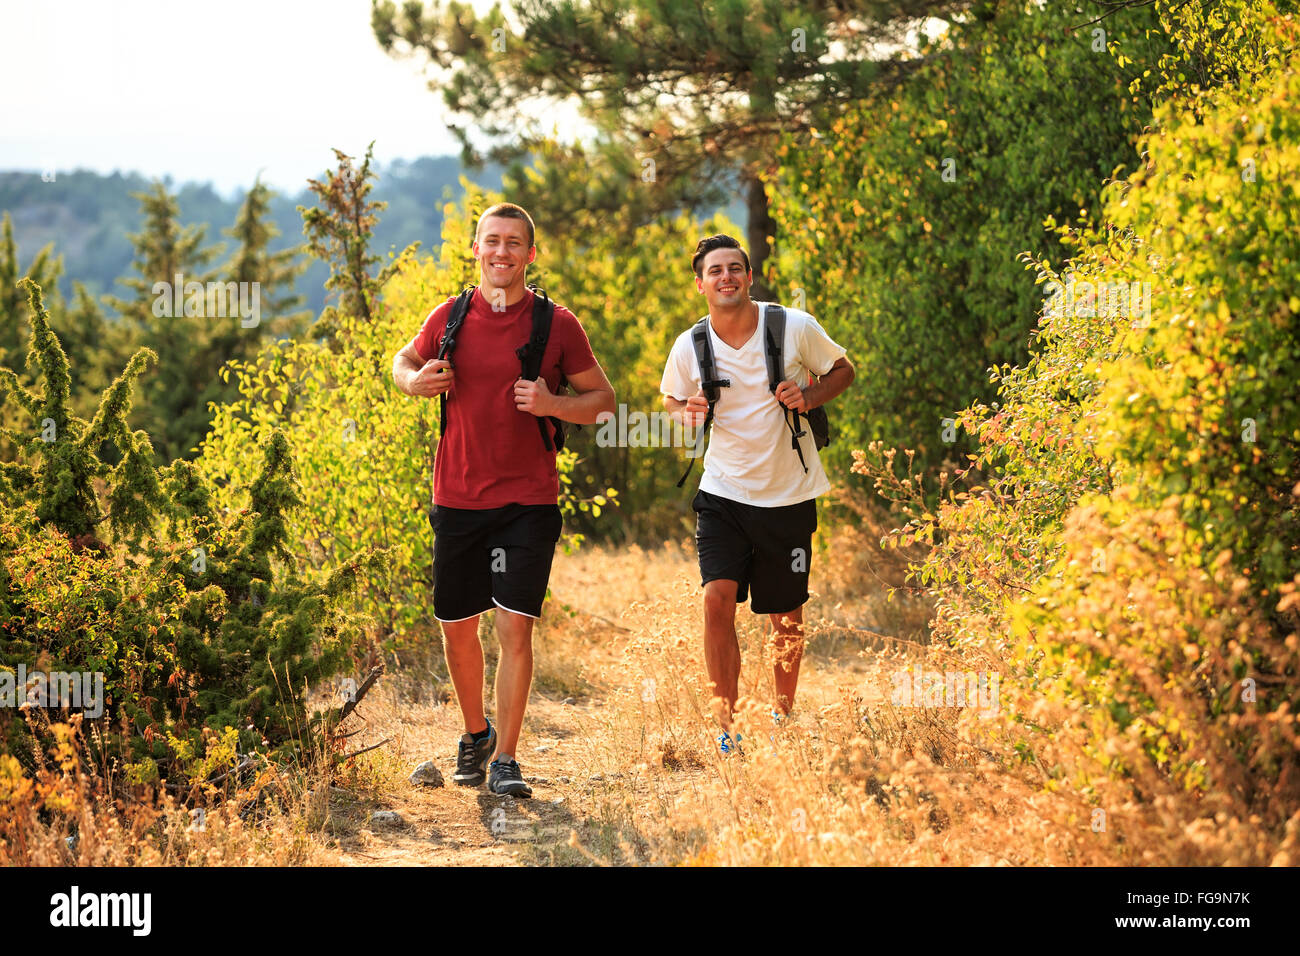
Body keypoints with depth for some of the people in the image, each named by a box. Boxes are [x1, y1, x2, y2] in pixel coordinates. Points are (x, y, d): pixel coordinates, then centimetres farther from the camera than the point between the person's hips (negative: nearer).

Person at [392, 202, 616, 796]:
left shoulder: (557, 325, -2)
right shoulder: (449, 318, 4)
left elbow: (602, 399, 6)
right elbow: (404, 362, 22)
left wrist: (553, 404, -14)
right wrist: (415, 380, -2)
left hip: (528, 502, -2)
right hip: (457, 498, 3)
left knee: (515, 626, -10)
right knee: (457, 629, 10)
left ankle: (505, 759, -1)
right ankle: (475, 733, 33)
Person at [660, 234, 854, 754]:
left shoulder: (795, 328, -10)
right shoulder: (689, 347, -6)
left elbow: (843, 370, 6)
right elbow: (671, 398, 13)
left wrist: (809, 395, -14)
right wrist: (686, 413, -10)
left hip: (789, 496, 0)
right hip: (723, 494, 0)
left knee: (787, 619, 8)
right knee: (718, 598, -18)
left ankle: (783, 717, 31)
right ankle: (727, 725, -8)